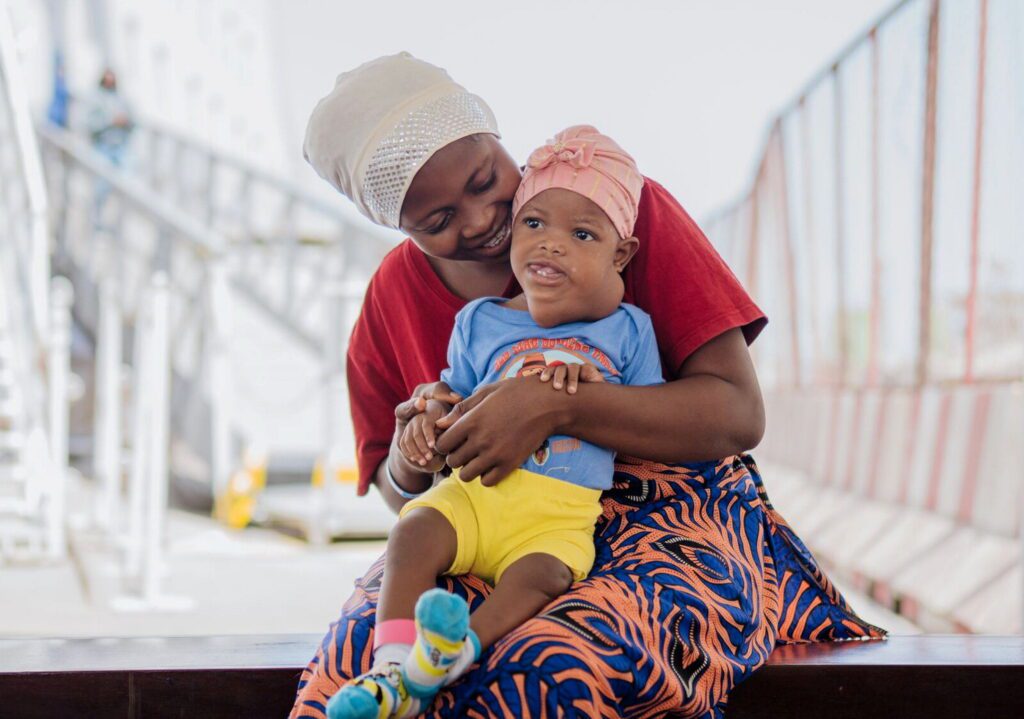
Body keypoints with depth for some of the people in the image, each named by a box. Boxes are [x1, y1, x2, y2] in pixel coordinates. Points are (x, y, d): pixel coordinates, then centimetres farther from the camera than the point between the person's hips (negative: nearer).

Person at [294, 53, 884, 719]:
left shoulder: (626, 206, -3)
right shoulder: (394, 295, 10)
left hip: (667, 516, -2)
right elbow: (397, 489, 19)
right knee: (353, 658, -32)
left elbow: (739, 413, -11)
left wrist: (556, 406, -25)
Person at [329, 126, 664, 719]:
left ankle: (459, 649, -51)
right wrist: (429, 425, -5)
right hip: (474, 490, 2)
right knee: (414, 534, -26)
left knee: (540, 573, -32)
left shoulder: (628, 331, 12)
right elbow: (454, 397, 19)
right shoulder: (478, 322, 16)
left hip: (562, 513, -1)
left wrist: (593, 388, -7)